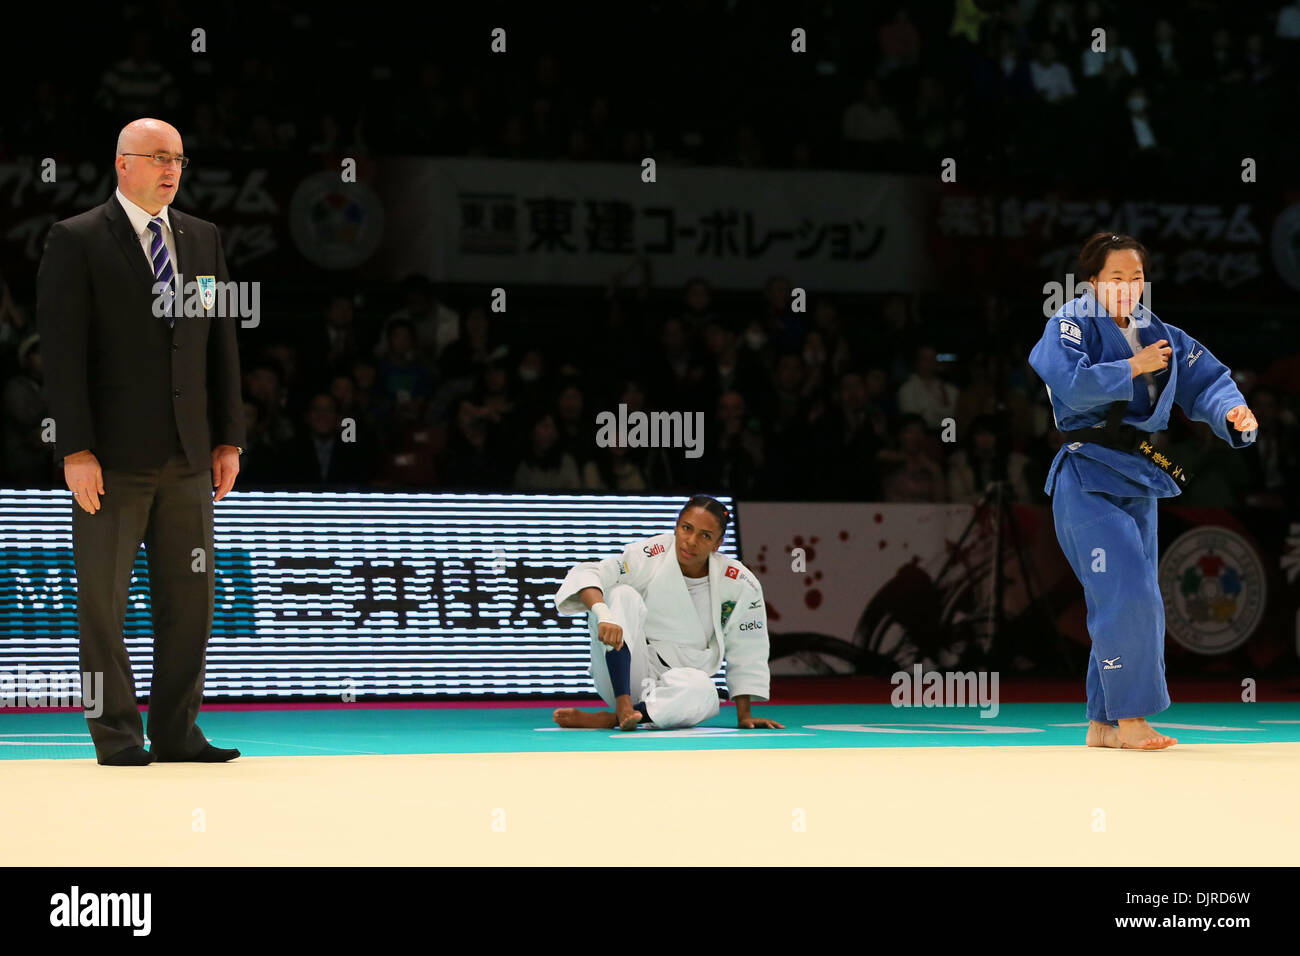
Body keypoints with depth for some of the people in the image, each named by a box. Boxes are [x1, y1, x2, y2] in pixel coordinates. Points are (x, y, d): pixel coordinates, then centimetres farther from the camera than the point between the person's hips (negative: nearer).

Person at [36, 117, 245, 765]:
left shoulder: (203, 239, 13)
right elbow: (62, 353, -8)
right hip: (112, 457, -5)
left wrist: (229, 439, 9)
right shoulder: (75, 242, -3)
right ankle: (116, 736, 8)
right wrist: (75, 451, -14)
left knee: (189, 599, 5)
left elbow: (222, 343, 14)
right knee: (103, 601, 1)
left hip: (187, 456, 5)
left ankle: (176, 732, 13)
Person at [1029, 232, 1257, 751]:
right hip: (1087, 480, -7)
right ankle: (1128, 717, -10)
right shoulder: (1072, 322, -6)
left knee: (1132, 603, 10)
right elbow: (1069, 385, -22)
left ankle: (1103, 723, 19)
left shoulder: (1157, 334, 12)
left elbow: (1205, 379, 4)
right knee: (1127, 594, -18)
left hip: (1137, 482, 7)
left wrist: (1233, 411, -16)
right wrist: (1133, 369, -16)